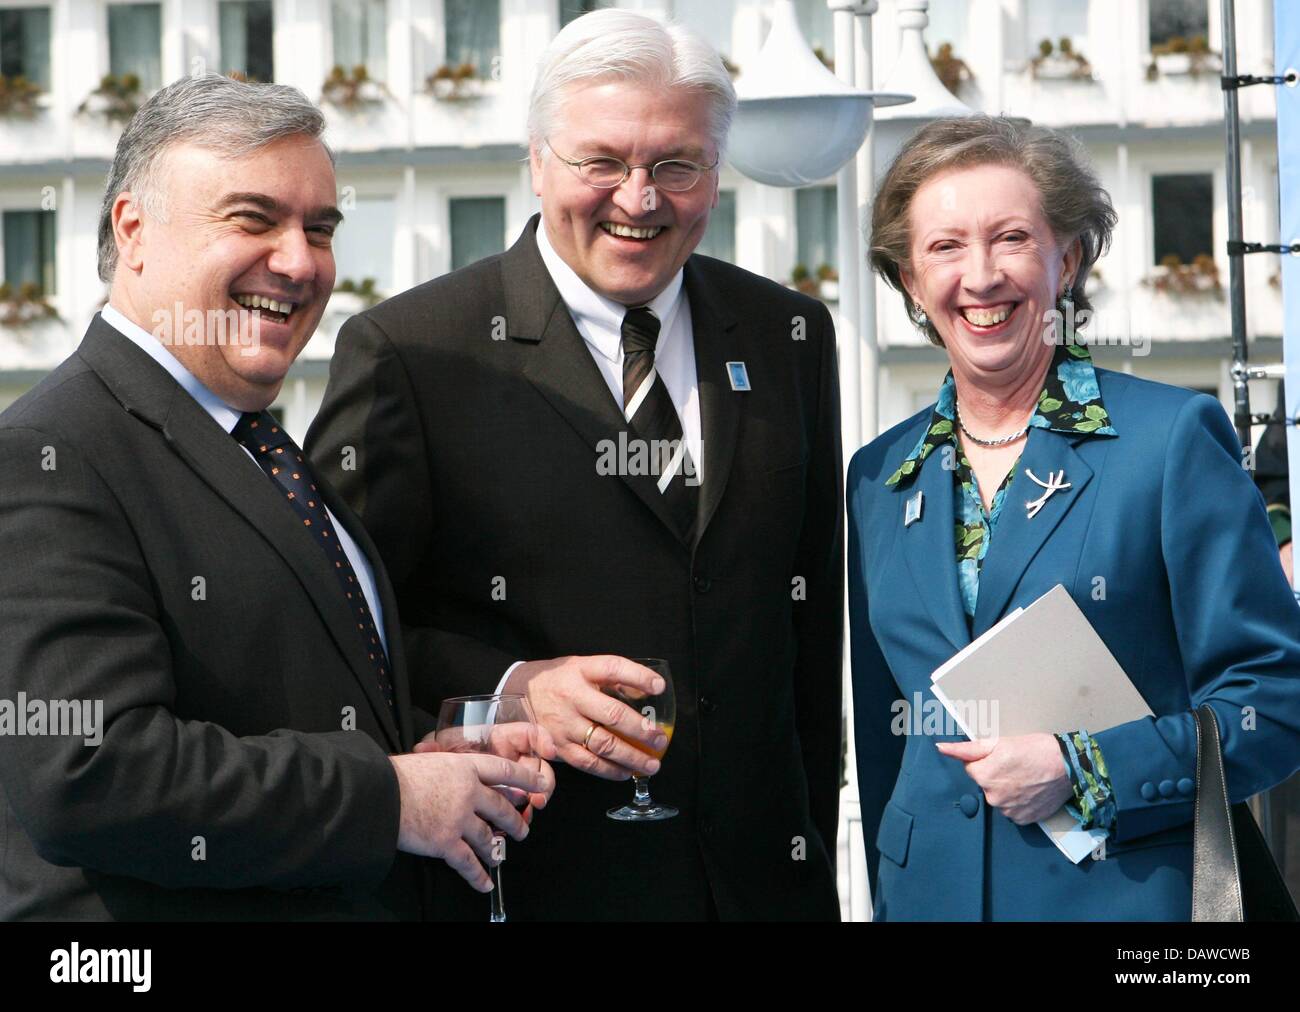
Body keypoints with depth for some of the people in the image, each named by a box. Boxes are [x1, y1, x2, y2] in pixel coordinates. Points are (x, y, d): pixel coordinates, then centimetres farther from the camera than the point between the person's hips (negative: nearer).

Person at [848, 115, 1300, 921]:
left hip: (1127, 891, -4)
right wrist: (887, 899, 11)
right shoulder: (880, 477, 8)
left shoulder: (1175, 437, -6)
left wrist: (1079, 769, -17)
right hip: (932, 889, 4)